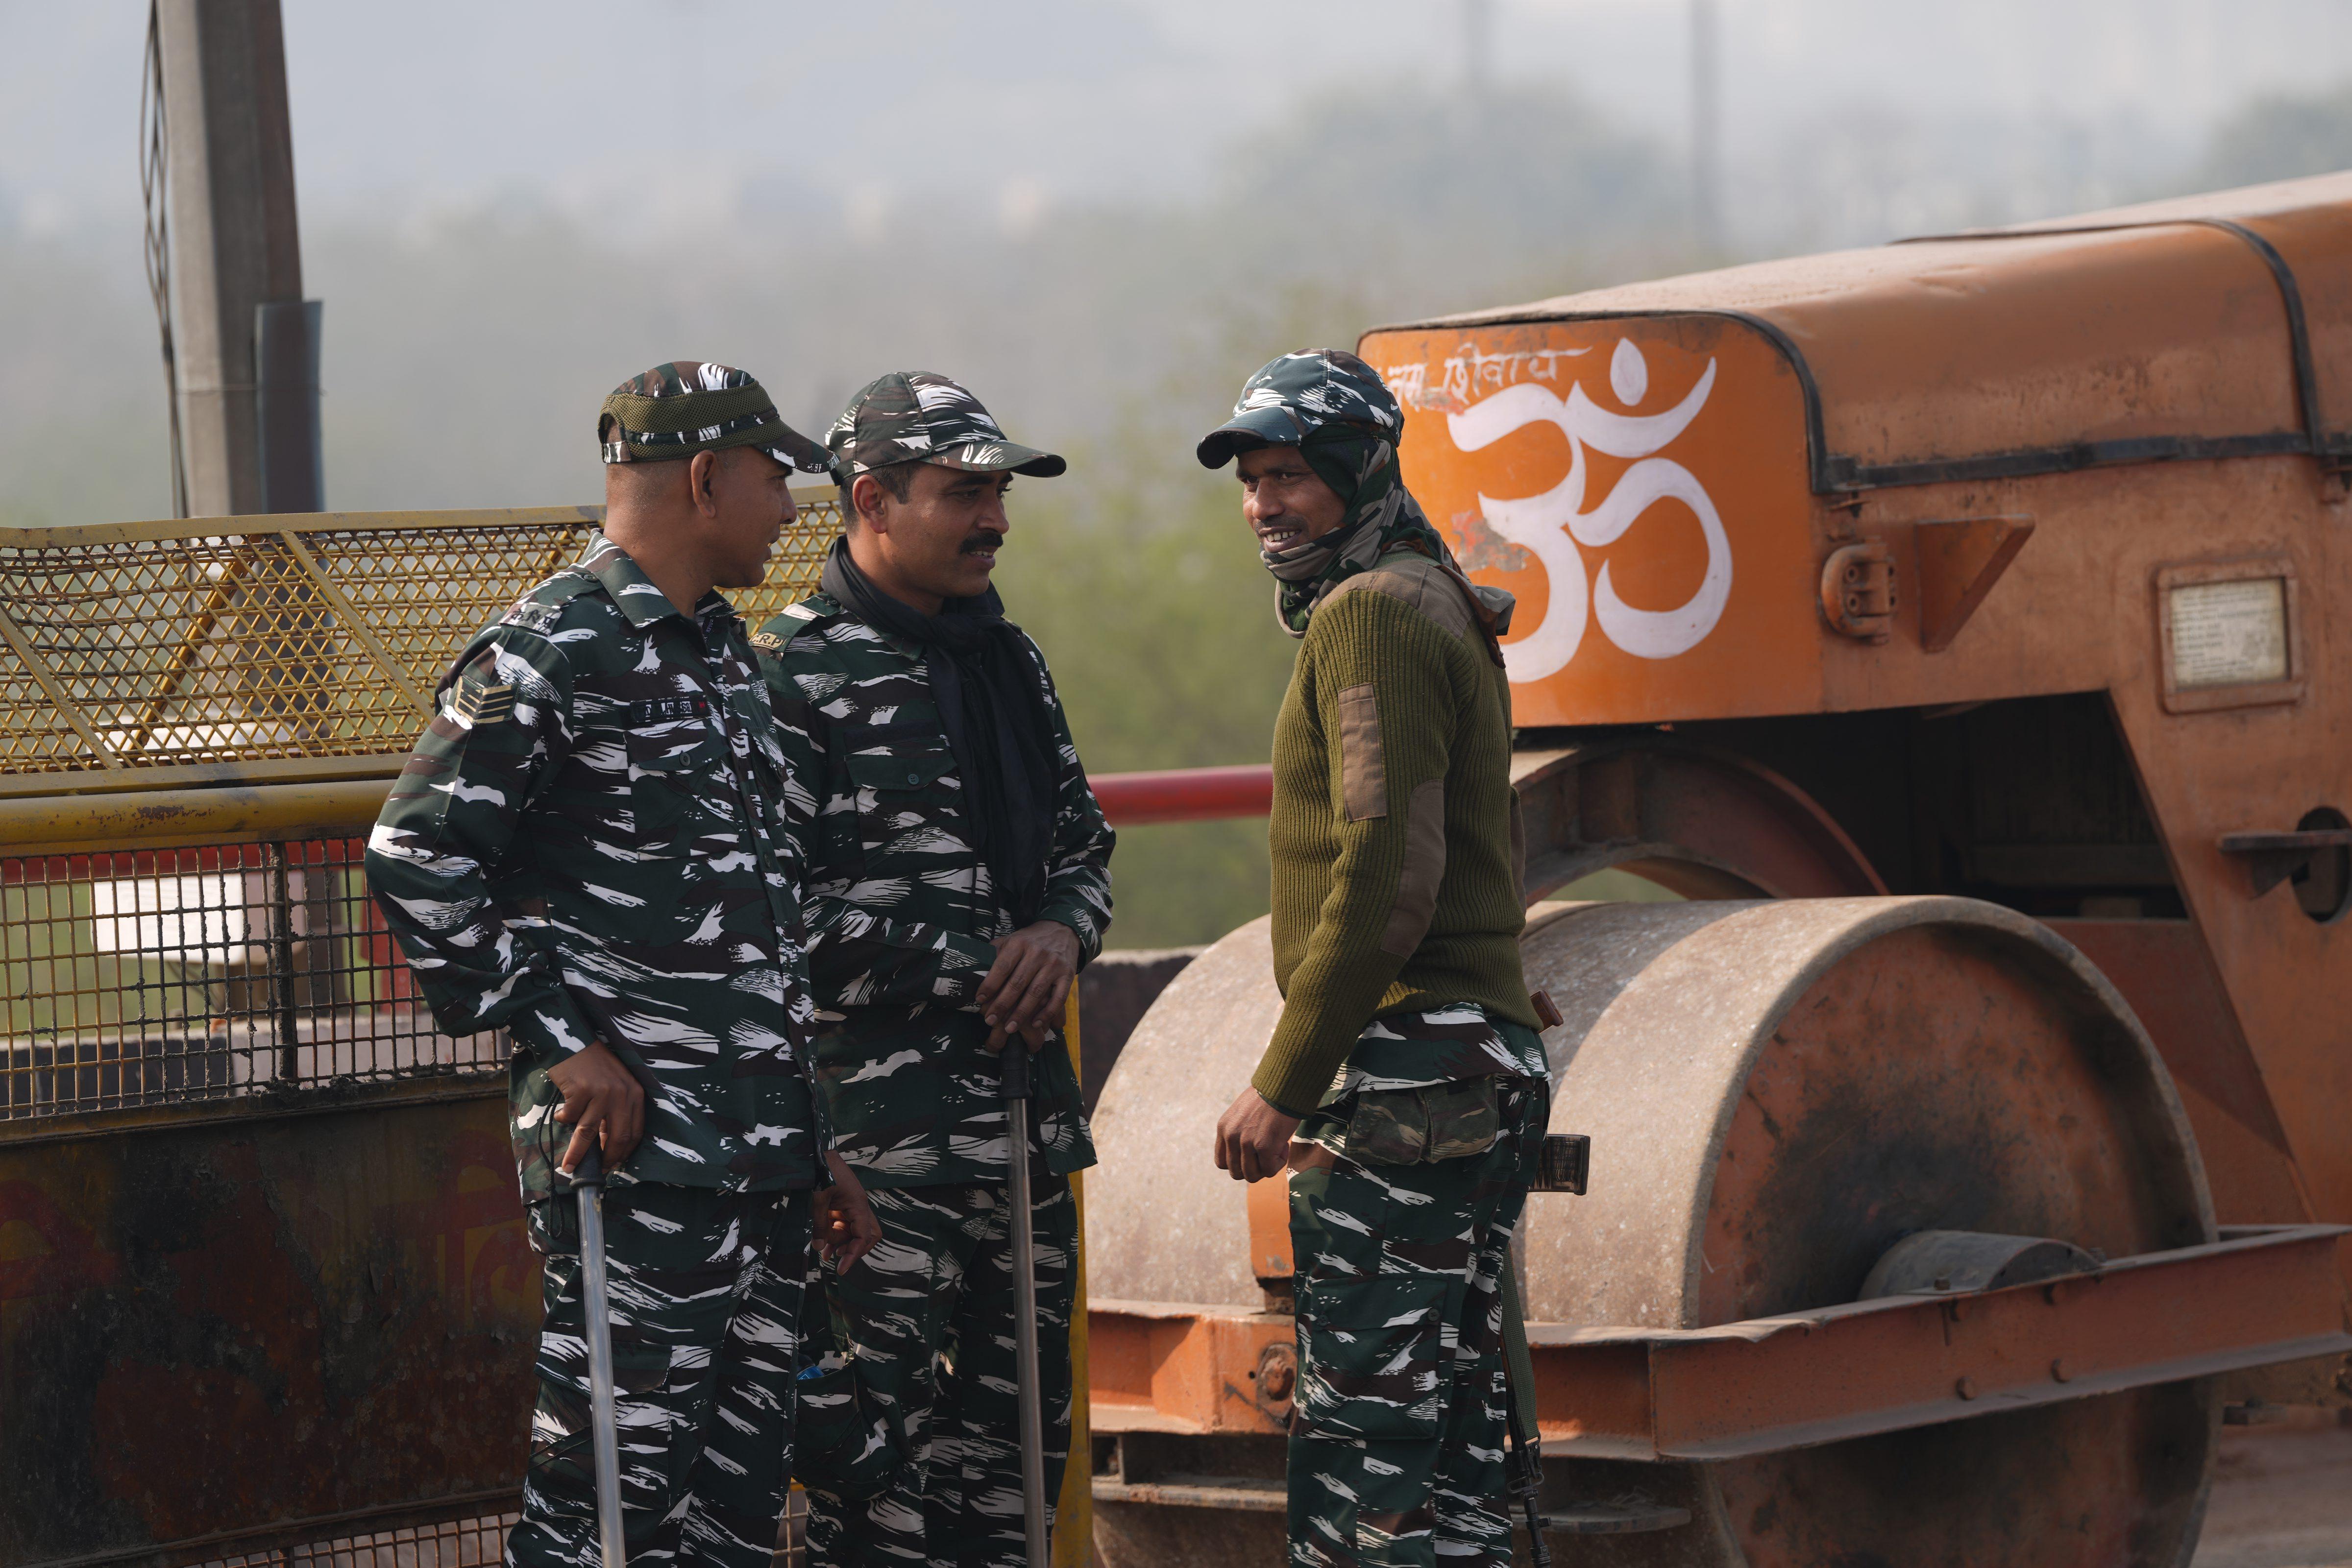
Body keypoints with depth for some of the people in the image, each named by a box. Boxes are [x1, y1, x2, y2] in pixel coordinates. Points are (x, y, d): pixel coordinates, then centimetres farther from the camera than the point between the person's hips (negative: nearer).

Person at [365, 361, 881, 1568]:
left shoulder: (725, 656, 20)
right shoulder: (551, 654, -10)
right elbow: (418, 861, -14)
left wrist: (814, 1147, 23)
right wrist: (560, 1038, -14)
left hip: (756, 1149, 9)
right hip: (628, 1140, -9)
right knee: (617, 1469, -9)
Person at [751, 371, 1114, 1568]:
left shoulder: (1007, 660, 16)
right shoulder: (794, 675, -9)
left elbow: (1081, 839, 25)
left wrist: (1062, 932, 1)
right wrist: (968, 969, -13)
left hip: (1026, 1101, 8)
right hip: (881, 1113, -8)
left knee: (1020, 1423, 12)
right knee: (879, 1426, -8)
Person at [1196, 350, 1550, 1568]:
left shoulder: (1373, 613, -11)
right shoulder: (1448, 610, 21)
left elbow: (1385, 873, -20)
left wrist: (1283, 1082, -17)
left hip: (1400, 1065, -11)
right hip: (1485, 1055, 11)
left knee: (1363, 1430, -11)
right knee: (1448, 1423, 12)